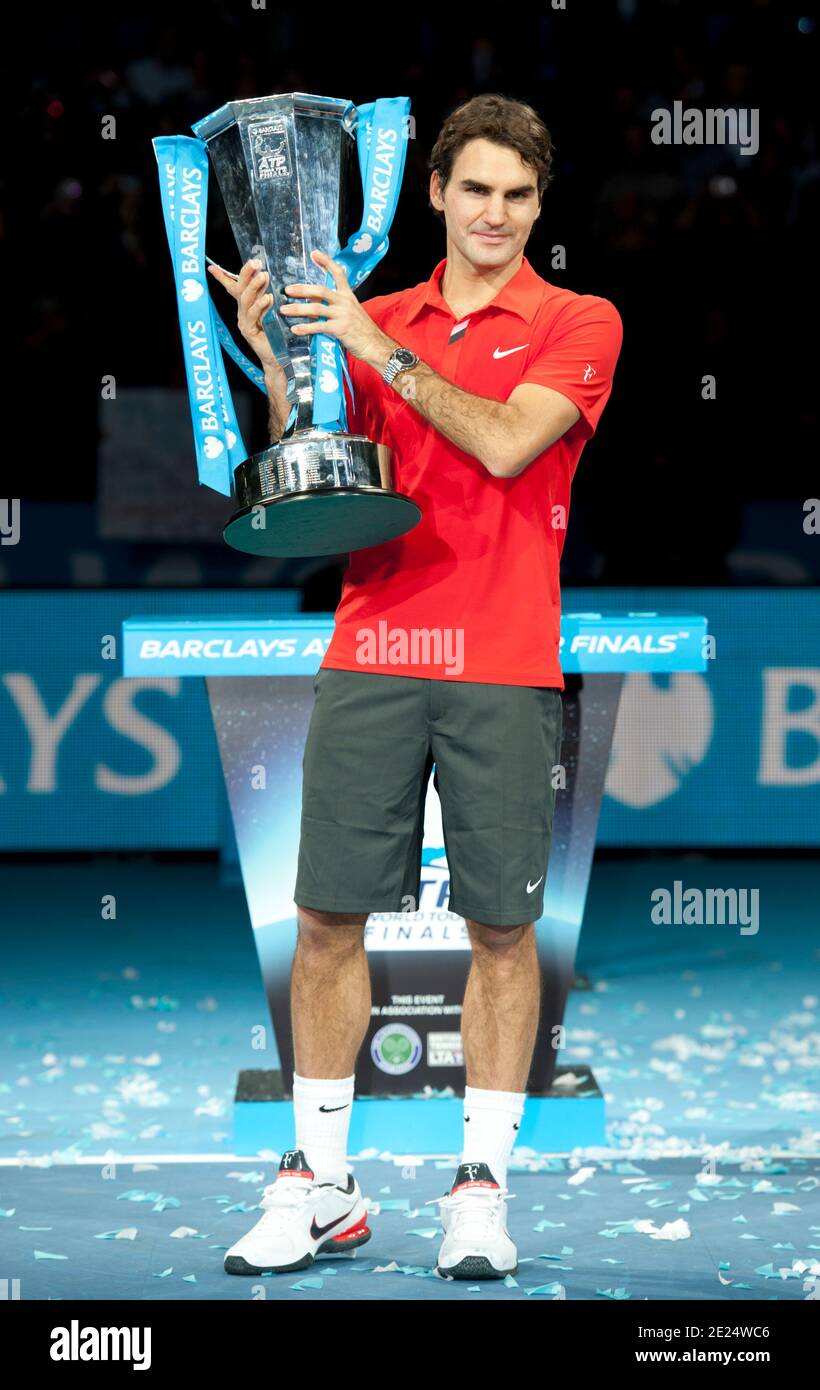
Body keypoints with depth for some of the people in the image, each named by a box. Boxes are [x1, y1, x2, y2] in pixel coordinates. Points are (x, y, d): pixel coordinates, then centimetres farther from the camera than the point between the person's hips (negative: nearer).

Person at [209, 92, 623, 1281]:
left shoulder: (579, 324, 3)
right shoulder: (370, 319, 13)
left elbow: (507, 441, -14)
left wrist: (381, 349, -12)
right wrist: (277, 365, -4)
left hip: (505, 666, -3)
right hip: (369, 651, 3)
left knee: (502, 927, 1)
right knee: (329, 917, 2)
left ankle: (482, 1187, 9)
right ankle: (320, 1183, 11)